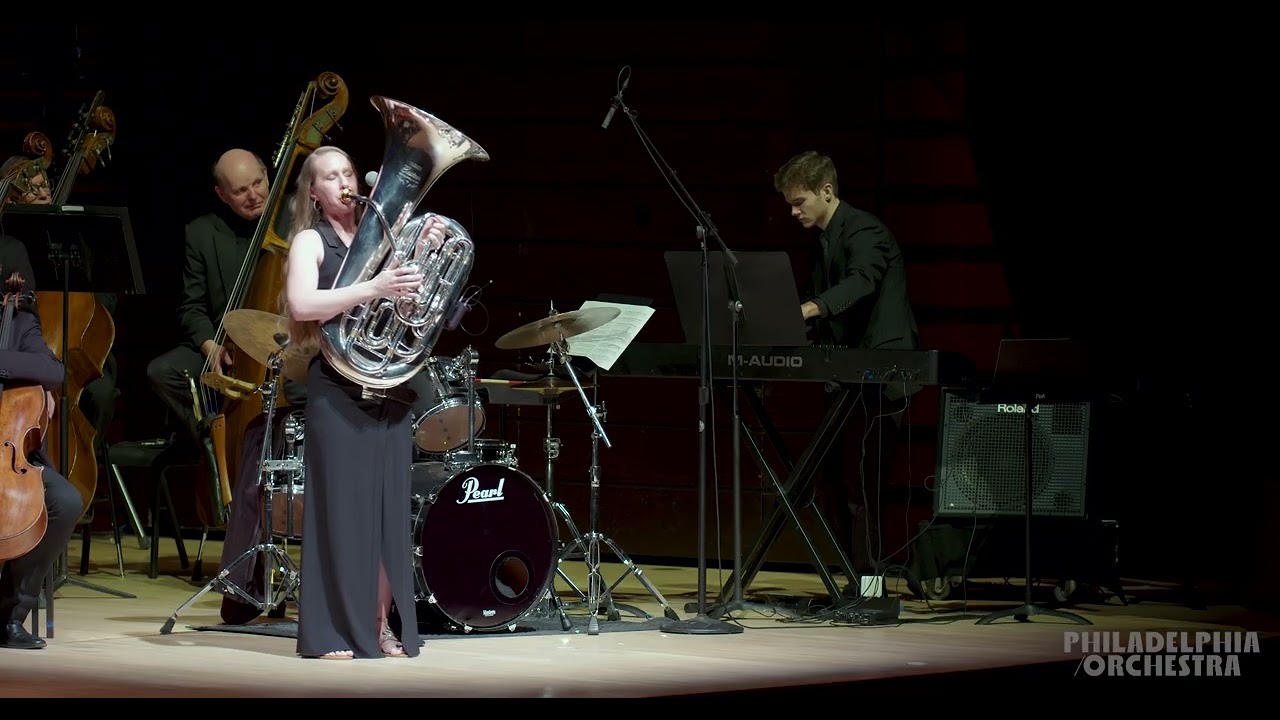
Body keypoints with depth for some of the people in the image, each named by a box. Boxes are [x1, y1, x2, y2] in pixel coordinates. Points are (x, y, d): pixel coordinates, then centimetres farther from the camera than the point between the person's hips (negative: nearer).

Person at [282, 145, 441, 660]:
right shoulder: (310, 241, -1)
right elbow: (301, 305, -19)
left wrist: (425, 252, -4)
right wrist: (373, 288, -26)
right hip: (338, 390, -5)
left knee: (388, 509, 4)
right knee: (342, 506, -7)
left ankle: (380, 624, 9)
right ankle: (333, 631, -4)